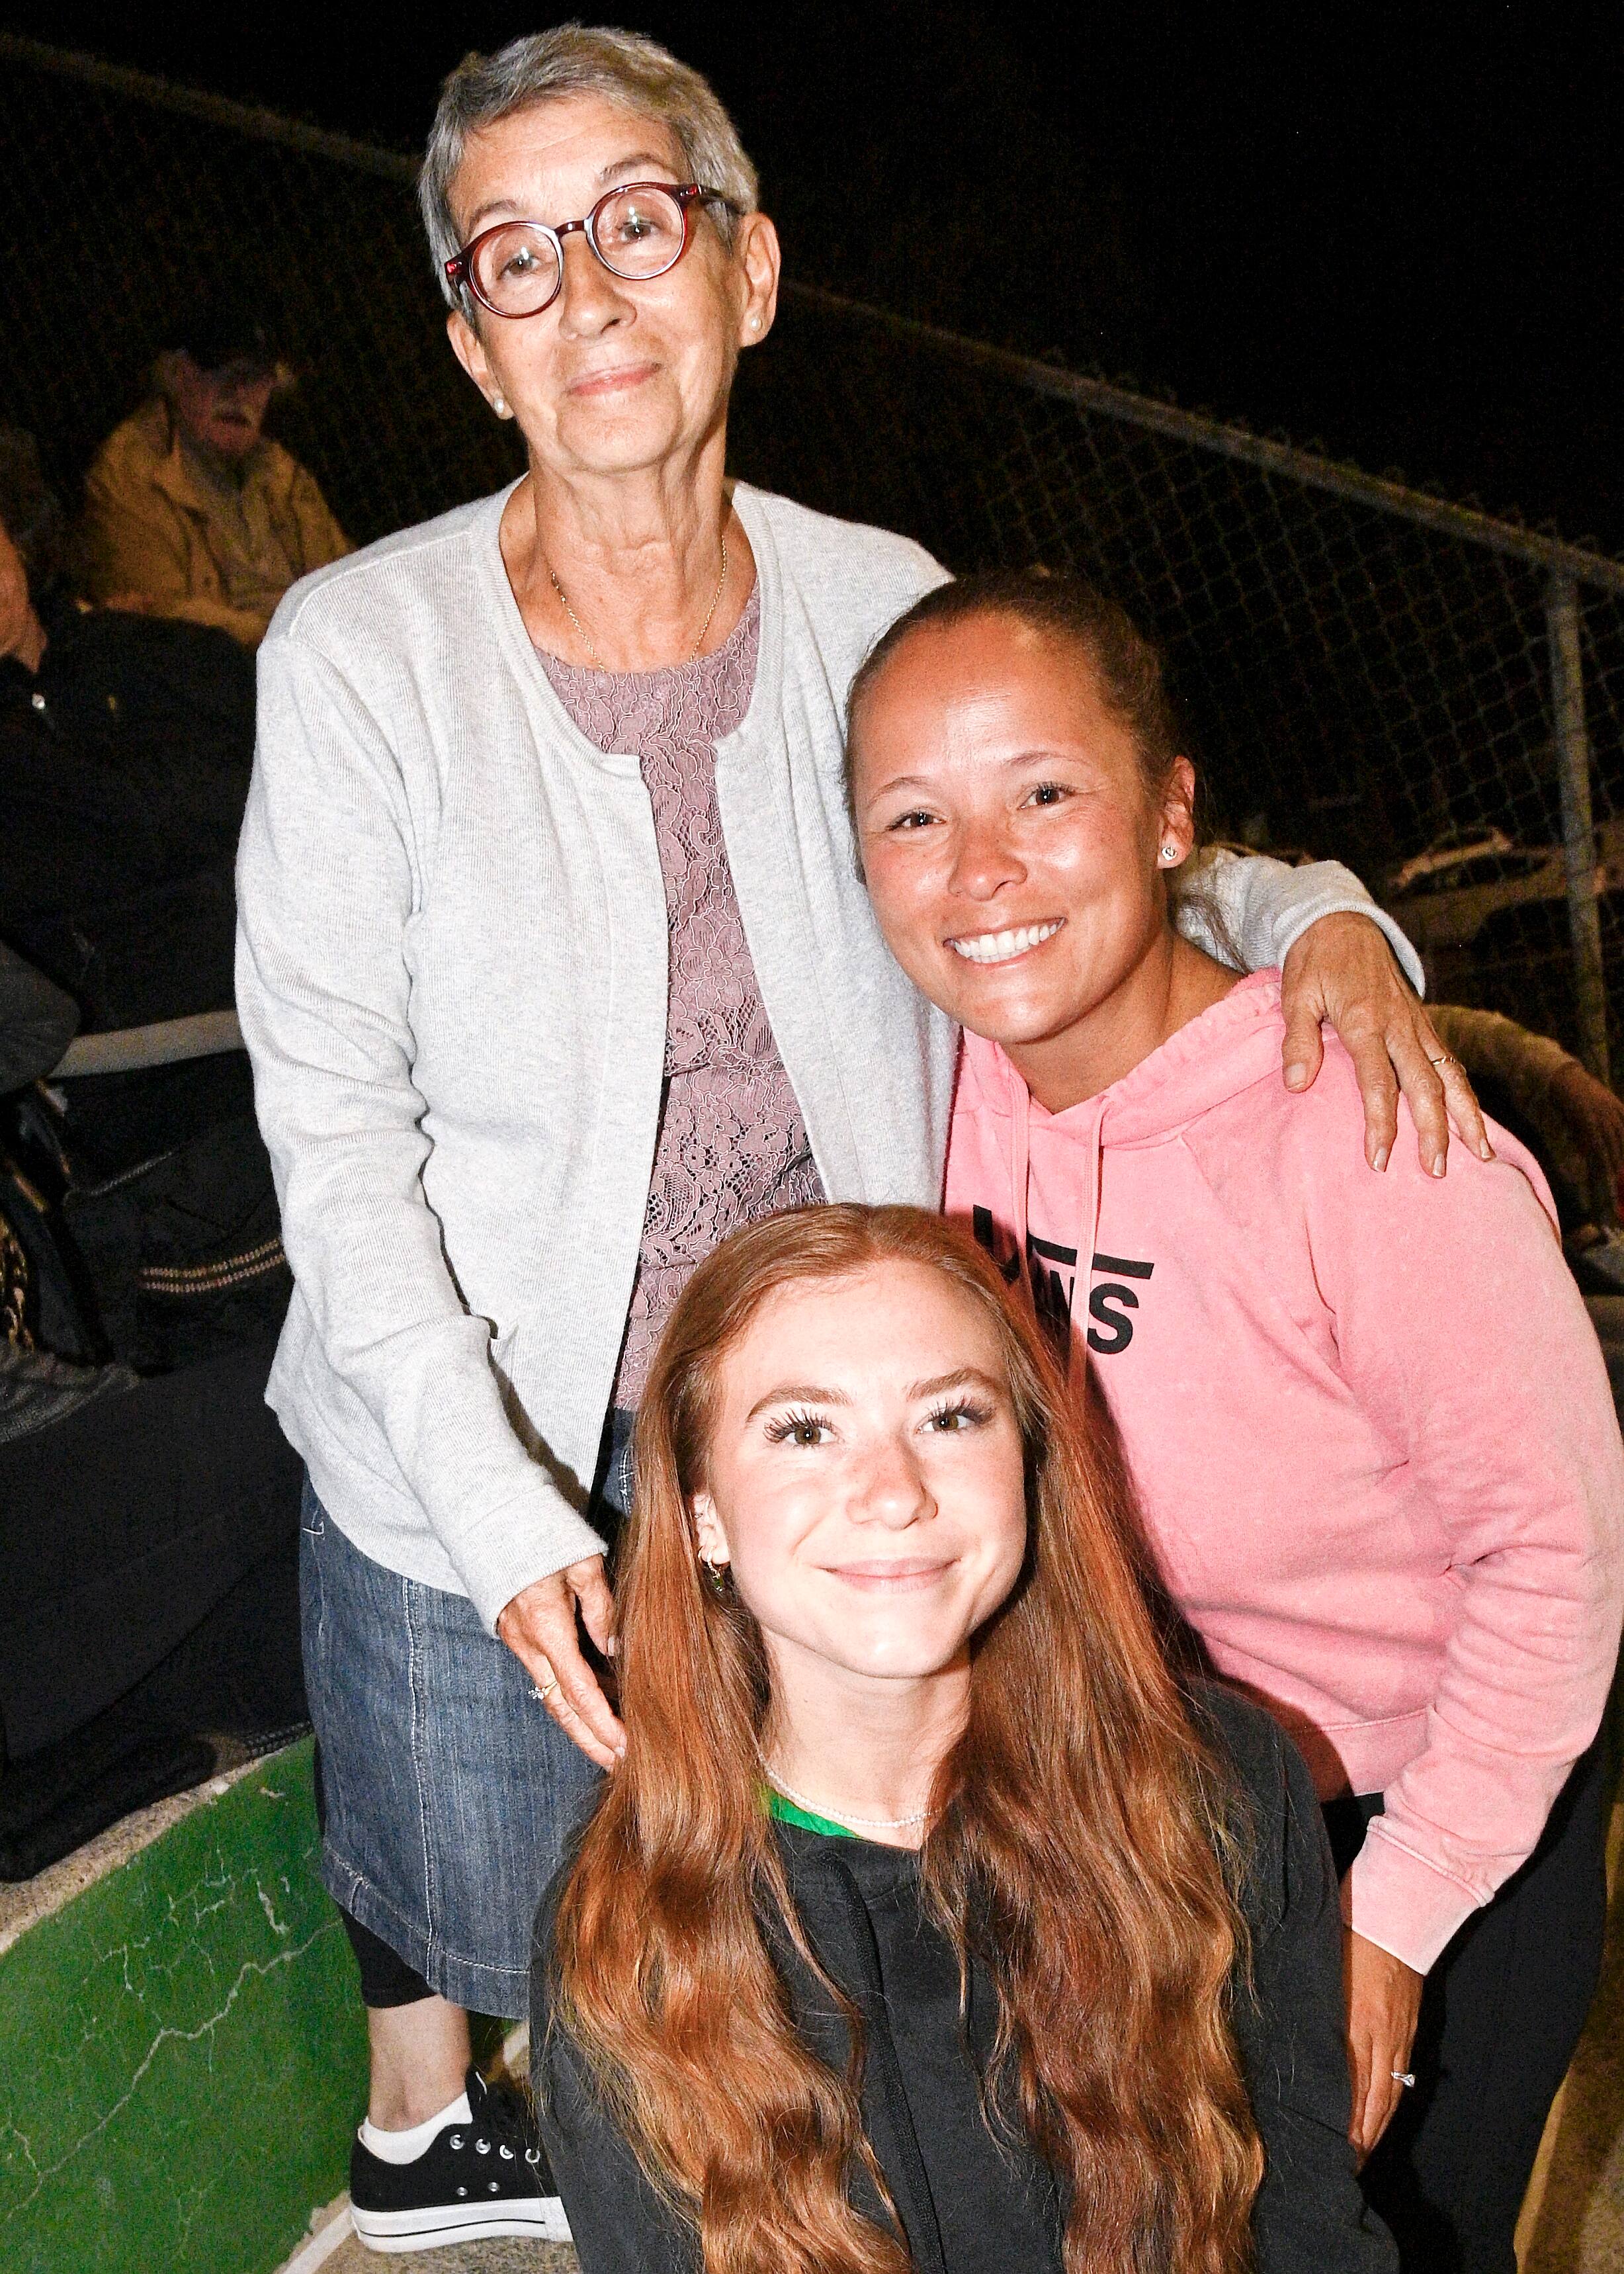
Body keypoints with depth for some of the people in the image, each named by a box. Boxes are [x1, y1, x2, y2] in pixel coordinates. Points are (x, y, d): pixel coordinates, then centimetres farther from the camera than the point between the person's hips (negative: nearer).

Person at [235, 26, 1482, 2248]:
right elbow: (334, 1125, -15)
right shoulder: (364, 648, -17)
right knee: (460, 1873, 21)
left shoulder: (882, 605, -8)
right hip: (466, 1440, -2)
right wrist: (499, 1508, -23)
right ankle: (416, 2113, 55)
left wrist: (1314, 913, -16)